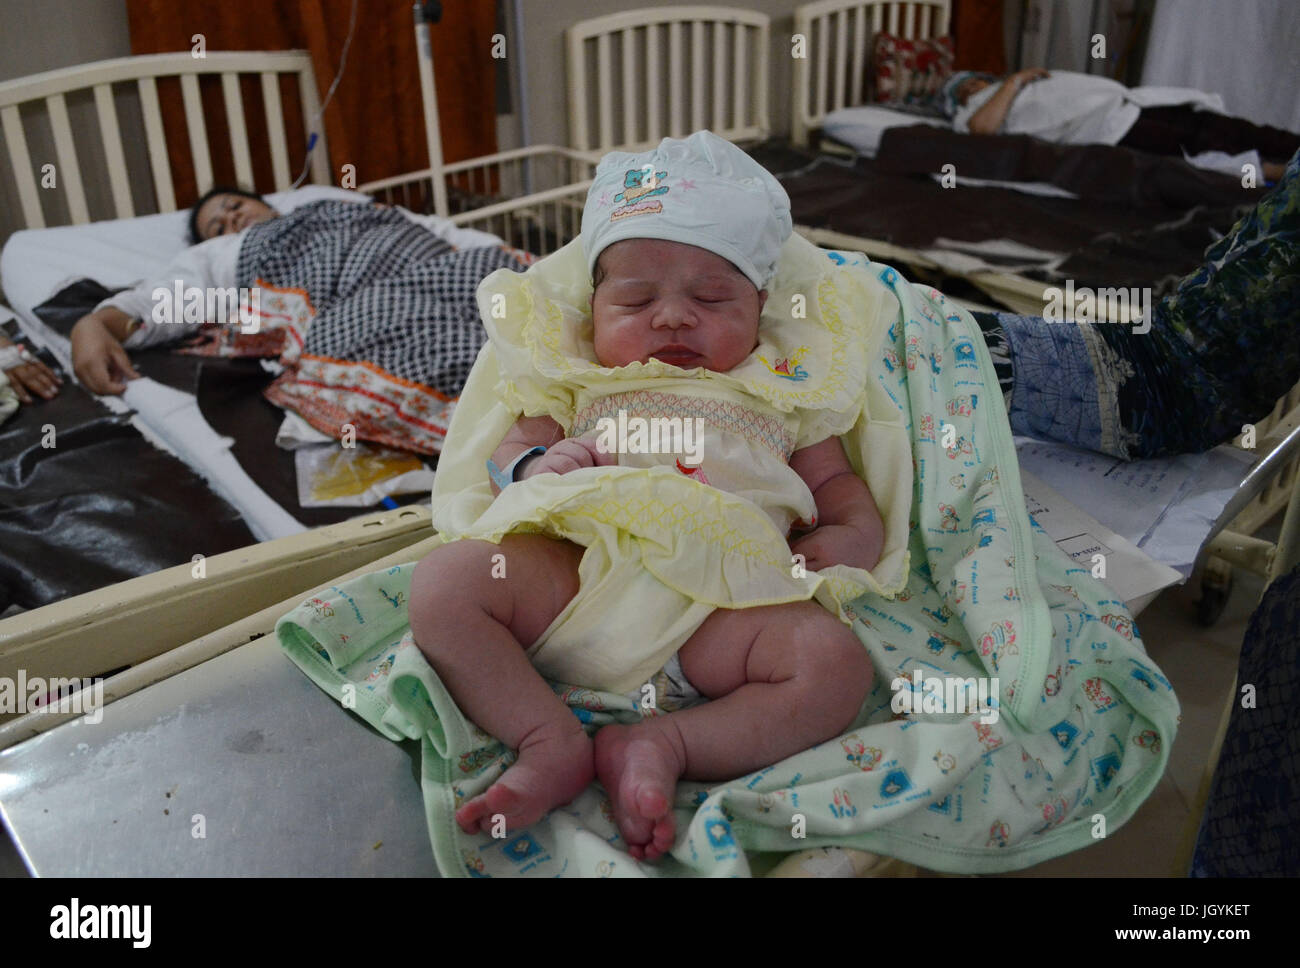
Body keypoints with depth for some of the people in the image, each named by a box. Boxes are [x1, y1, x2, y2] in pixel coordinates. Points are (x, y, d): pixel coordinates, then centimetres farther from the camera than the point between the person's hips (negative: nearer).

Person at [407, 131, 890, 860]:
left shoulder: (785, 393, 25)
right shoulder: (581, 376, 27)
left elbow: (851, 503, 24)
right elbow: (515, 445, 21)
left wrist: (832, 549, -1)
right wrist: (535, 462, -5)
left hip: (719, 600, 0)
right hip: (570, 570, 1)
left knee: (837, 661, -25)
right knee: (444, 581, -22)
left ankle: (666, 745, -24)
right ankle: (552, 741, -22)